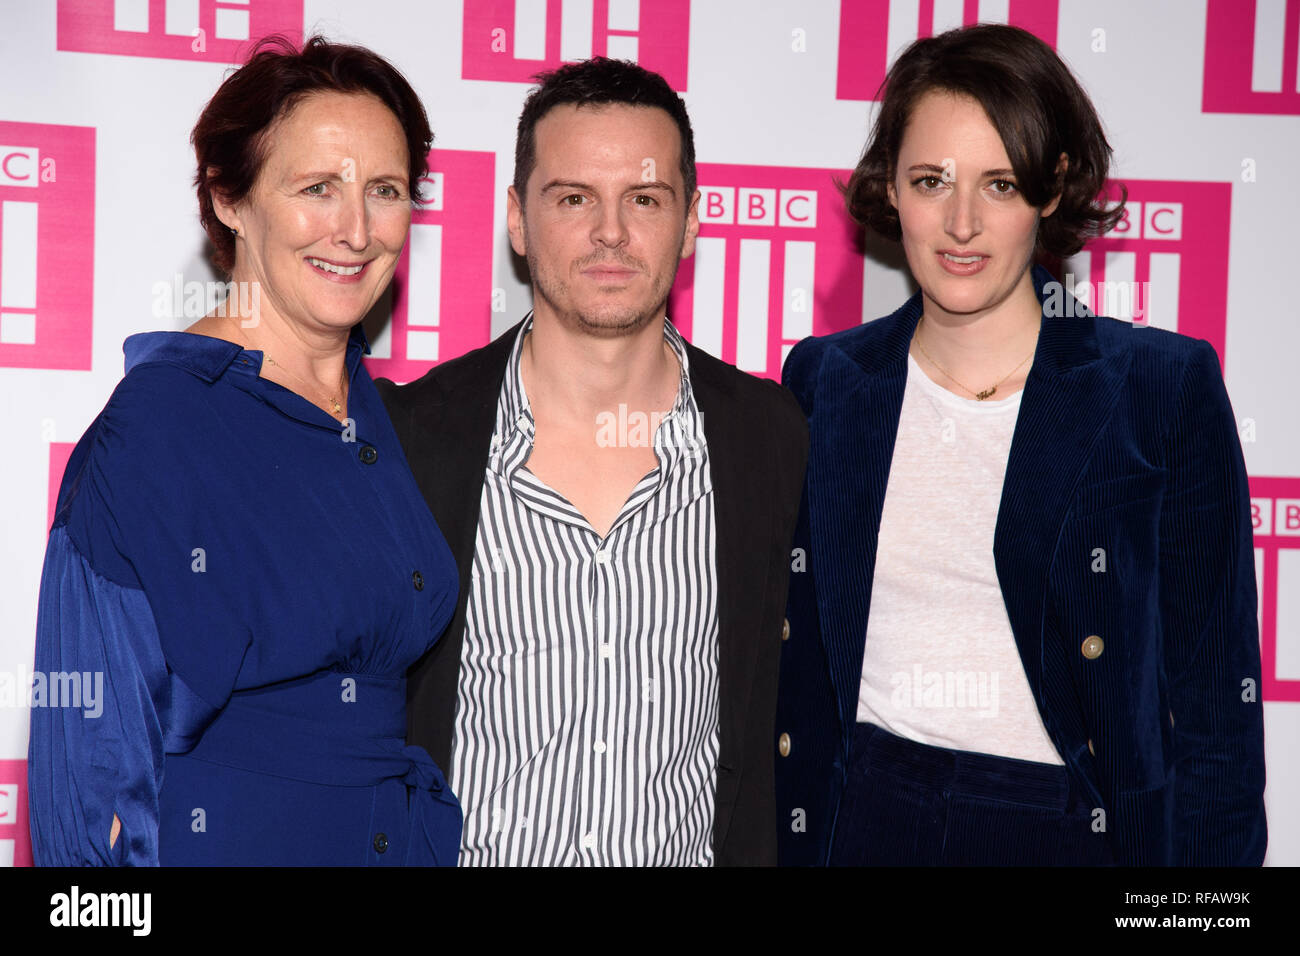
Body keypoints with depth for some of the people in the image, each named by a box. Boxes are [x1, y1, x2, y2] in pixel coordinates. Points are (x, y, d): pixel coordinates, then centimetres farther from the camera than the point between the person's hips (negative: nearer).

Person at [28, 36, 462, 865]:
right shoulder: (151, 431, -17)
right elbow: (96, 758, -13)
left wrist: (436, 833, 6)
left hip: (398, 837, 6)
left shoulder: (389, 415, 2)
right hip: (218, 838, -6)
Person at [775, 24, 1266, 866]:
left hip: (1074, 826, -2)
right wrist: (787, 840, 6)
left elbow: (1215, 693, -5)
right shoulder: (826, 383, 2)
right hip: (865, 819, 3)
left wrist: (1214, 852, -10)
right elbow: (797, 656, 7)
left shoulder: (1166, 389, -7)